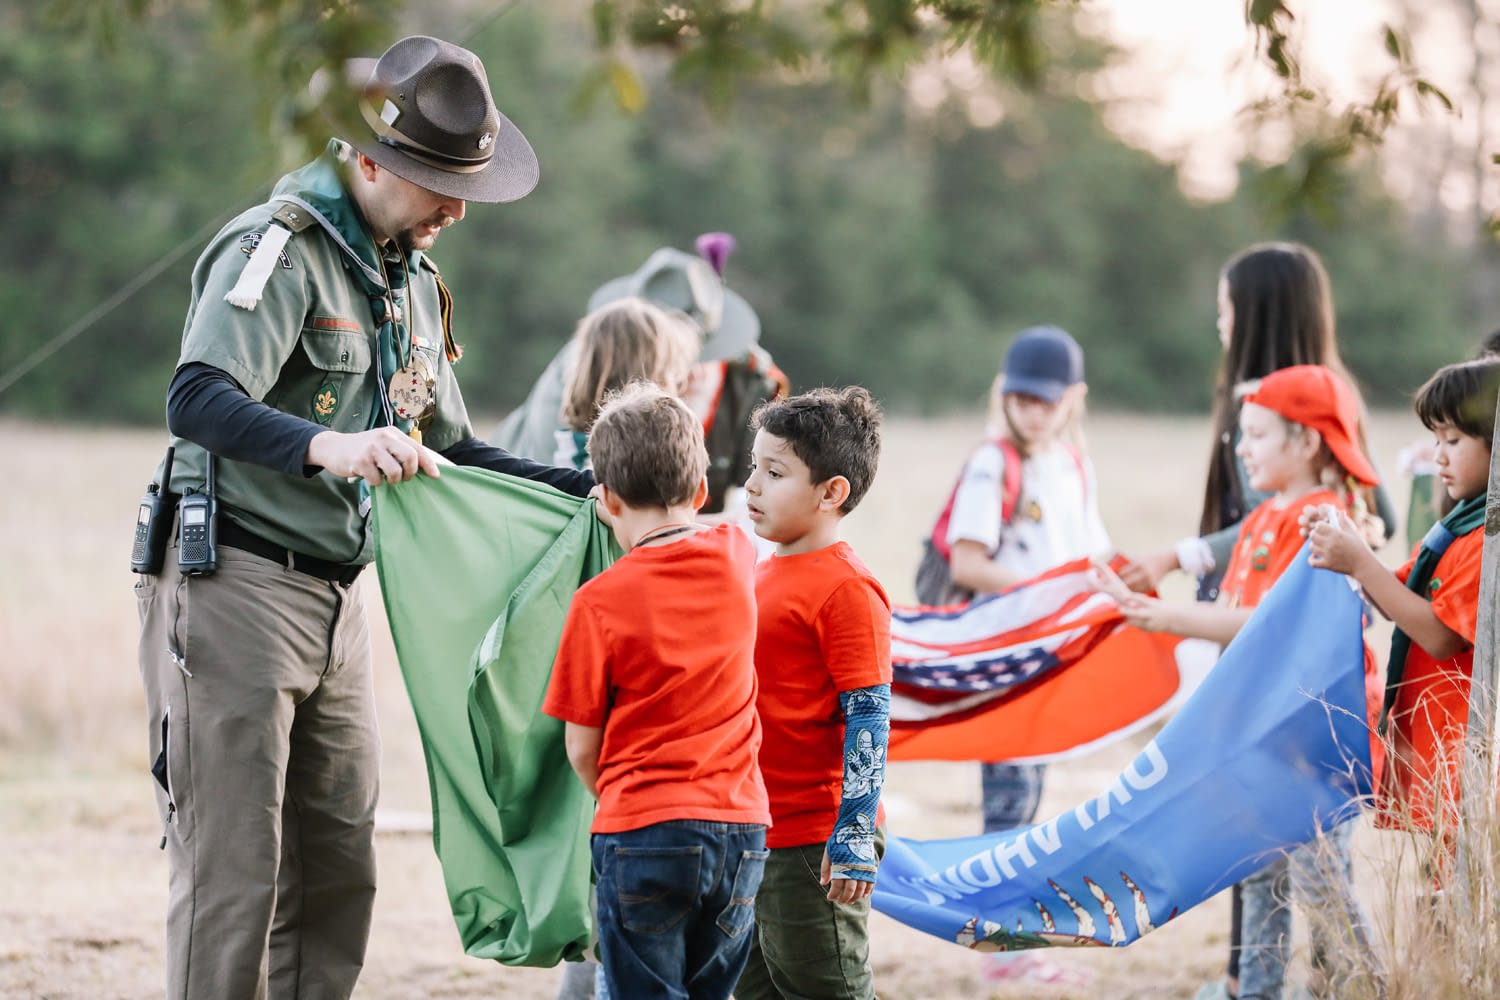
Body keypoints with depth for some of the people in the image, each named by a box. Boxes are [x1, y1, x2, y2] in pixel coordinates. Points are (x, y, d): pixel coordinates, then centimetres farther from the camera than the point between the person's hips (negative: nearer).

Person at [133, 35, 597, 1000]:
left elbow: (447, 449, 26)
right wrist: (328, 448, -45)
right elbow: (198, 400, -28)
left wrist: (579, 489, 12)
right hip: (235, 586, -9)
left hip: (336, 597, 9)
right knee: (234, 874, -9)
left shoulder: (412, 281, 17)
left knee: (340, 872, 8)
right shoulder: (280, 248, -12)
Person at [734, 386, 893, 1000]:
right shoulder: (764, 574, 12)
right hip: (750, 833, 9)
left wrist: (854, 838, -21)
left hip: (814, 842, -9)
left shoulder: (846, 589, -16)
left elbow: (868, 719, -18)